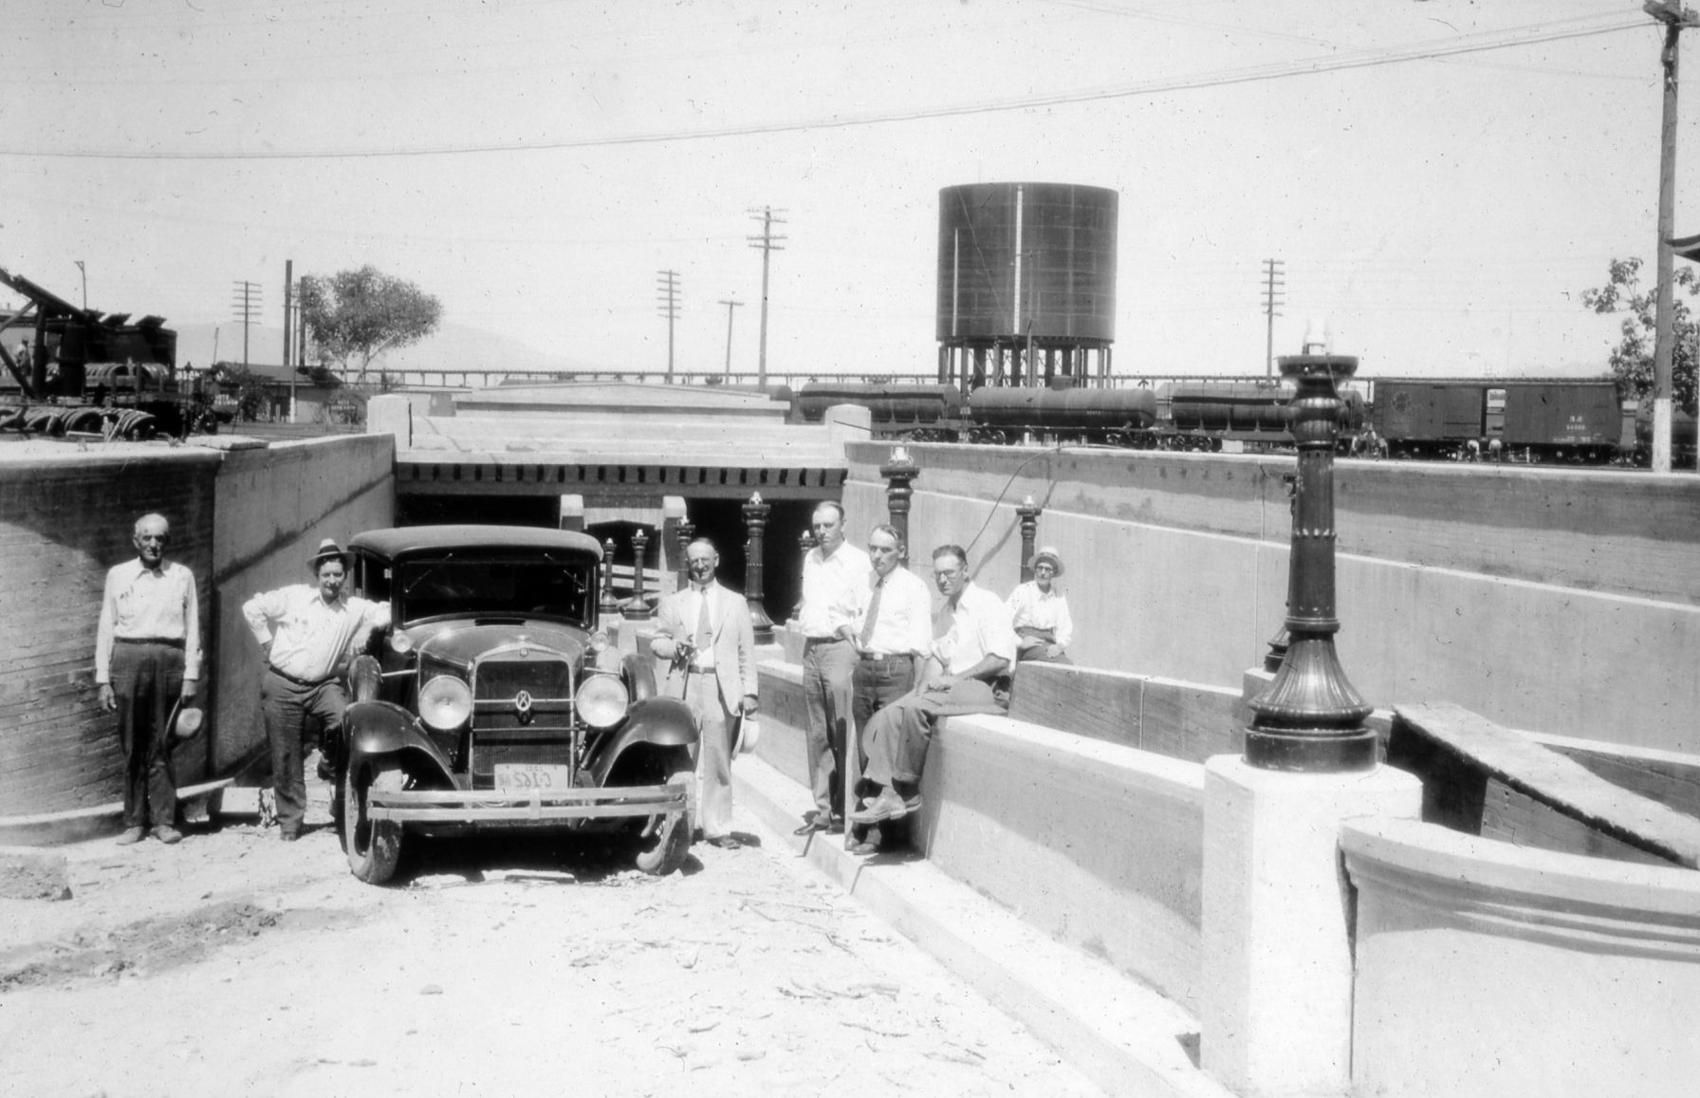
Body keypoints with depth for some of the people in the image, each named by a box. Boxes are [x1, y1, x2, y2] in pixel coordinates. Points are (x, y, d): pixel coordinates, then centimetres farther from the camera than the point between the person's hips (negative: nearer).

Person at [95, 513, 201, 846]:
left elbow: (192, 629, 8)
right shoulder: (118, 575, 8)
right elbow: (106, 628, 8)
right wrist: (103, 679, 3)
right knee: (132, 745, 1)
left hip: (169, 660, 0)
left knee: (161, 744, 0)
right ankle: (134, 821, 6)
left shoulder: (182, 576, 9)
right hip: (128, 658, 0)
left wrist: (191, 676, 1)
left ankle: (164, 820, 4)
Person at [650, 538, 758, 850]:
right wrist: (673, 646, -10)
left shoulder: (735, 602, 14)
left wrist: (749, 691, 1)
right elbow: (656, 642, 12)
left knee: (718, 762, 0)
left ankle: (718, 829, 4)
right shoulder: (672, 603, 15)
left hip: (721, 687, 0)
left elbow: (746, 650, 10)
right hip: (683, 686, 0)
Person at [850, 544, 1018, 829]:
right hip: (951, 687, 8)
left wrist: (956, 678, -16)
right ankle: (888, 794, -21)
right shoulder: (943, 613, 21)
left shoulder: (986, 605, -6)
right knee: (886, 718, -14)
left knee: (914, 708, -31)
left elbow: (1001, 658, -15)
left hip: (983, 688, -8)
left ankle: (910, 791, -19)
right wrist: (926, 684, -2)